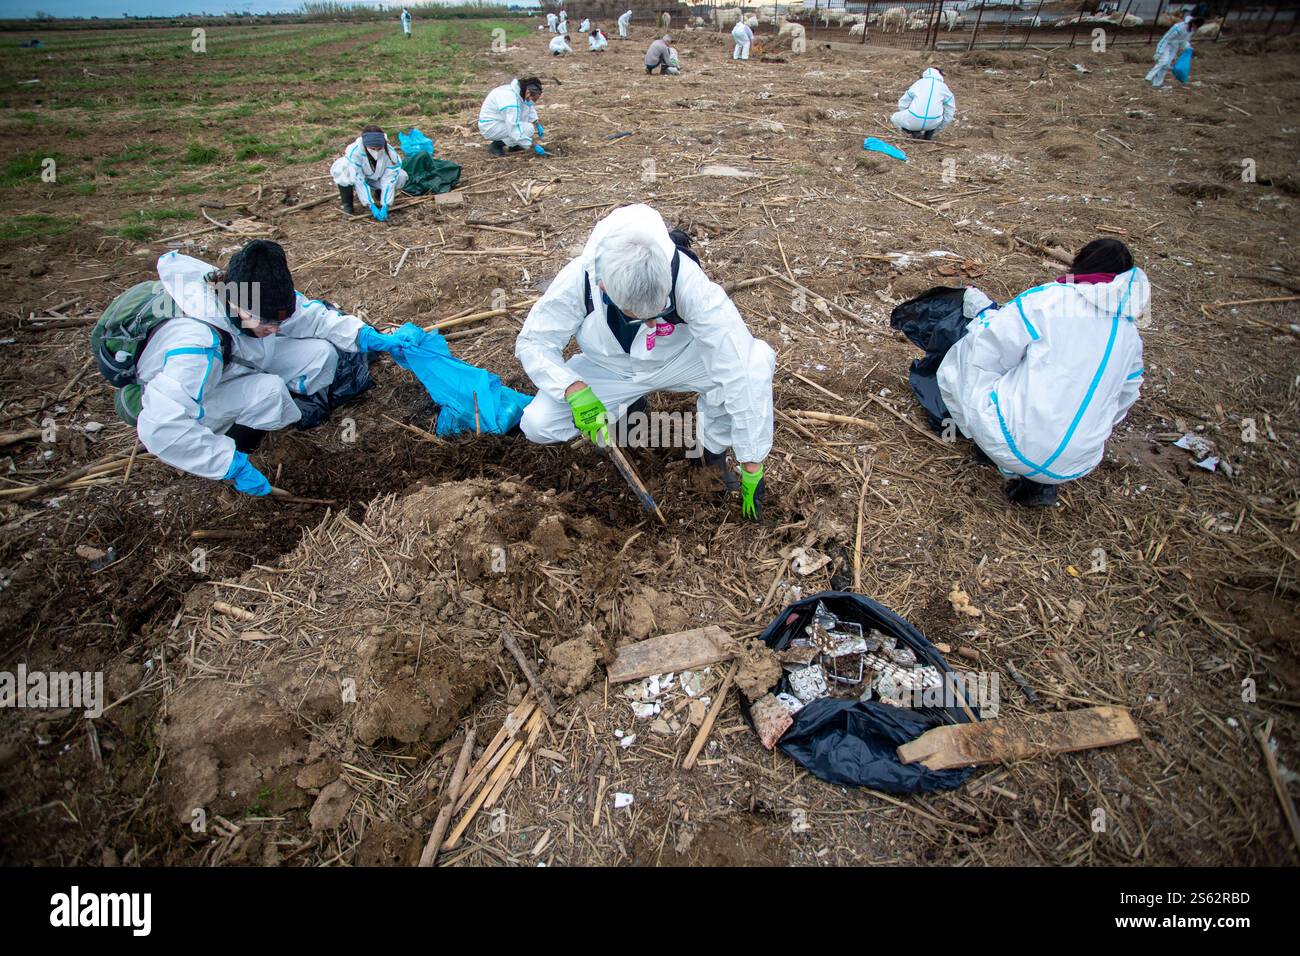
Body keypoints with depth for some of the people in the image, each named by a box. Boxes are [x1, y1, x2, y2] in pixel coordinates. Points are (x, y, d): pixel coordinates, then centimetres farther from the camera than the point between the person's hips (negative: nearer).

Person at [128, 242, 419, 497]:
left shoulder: (259, 299, -24)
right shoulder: (198, 344, -43)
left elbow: (311, 315, -9)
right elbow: (161, 427, -46)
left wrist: (377, 340, -18)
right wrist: (234, 466, -43)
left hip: (238, 365, 6)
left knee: (321, 353, -14)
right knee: (268, 391, -36)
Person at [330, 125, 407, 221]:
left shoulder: (390, 153, -30)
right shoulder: (354, 151, -37)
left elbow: (389, 180, -30)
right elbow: (358, 181, -36)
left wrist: (385, 206, -38)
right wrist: (371, 206, -41)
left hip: (375, 179, 3)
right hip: (355, 176, -2)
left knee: (401, 176, -23)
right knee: (343, 168, -37)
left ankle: (377, 193, 7)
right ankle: (346, 203, -12)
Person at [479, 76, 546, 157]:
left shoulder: (520, 90, -2)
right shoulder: (511, 100, -31)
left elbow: (531, 109, 18)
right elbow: (515, 131, -33)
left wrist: (538, 124, 4)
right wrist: (534, 145, -30)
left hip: (500, 120, 9)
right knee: (528, 128, -21)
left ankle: (514, 145, 7)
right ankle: (497, 144, -7)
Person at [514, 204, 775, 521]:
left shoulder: (688, 281, -36)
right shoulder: (578, 280, -30)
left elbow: (737, 370, -36)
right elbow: (532, 343, -17)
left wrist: (752, 468, -33)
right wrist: (575, 389, -38)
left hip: (677, 362, -1)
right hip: (609, 372, 2)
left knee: (756, 359, -31)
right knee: (537, 425, -21)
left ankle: (714, 447, -5)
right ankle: (624, 406, 8)